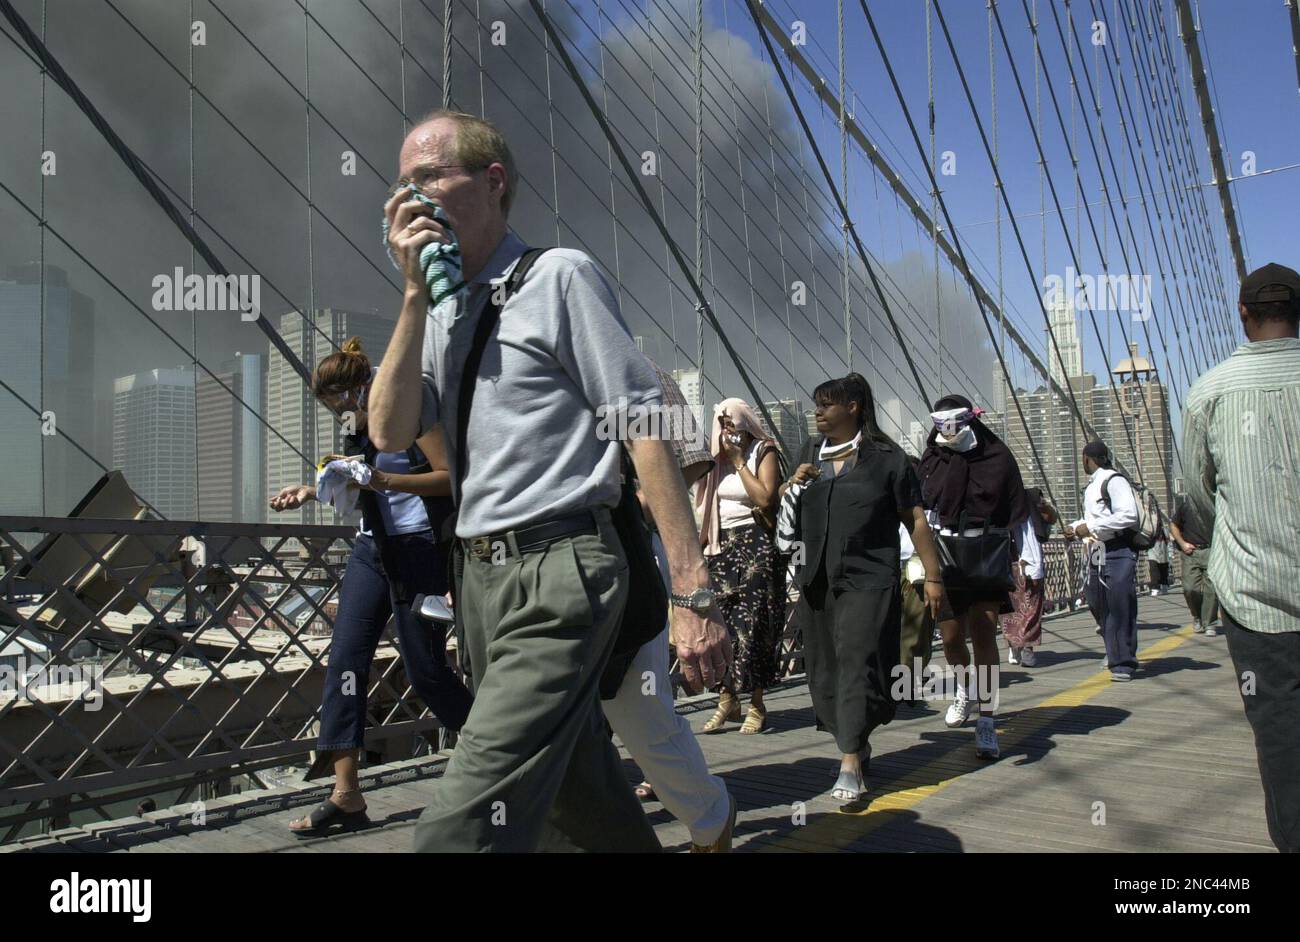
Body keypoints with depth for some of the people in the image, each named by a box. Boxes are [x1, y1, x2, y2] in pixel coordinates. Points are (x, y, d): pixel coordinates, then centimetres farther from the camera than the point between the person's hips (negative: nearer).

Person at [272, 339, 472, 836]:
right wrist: (311, 491, 11)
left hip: (419, 550, -7)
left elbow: (450, 478, -15)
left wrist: (383, 481, -25)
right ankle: (346, 794, -4)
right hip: (370, 549, 7)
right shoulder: (359, 429, 14)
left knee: (425, 668, -2)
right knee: (345, 658, -5)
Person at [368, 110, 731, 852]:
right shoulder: (441, 308, 14)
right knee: (585, 805, 19)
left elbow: (643, 428, -12)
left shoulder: (559, 277, -6)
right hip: (482, 577, 8)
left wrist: (693, 593, -18)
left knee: (462, 826, -13)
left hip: (557, 575, -7)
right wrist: (416, 293, -5)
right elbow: (391, 434, 3)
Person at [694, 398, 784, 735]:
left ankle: (756, 704, 2)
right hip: (722, 546, 5)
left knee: (751, 623, -6)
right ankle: (727, 698, 5)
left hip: (754, 544, -5)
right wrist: (702, 542, 10)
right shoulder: (719, 458, 15)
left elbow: (765, 497, -14)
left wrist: (739, 461, -10)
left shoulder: (764, 452, 0)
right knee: (721, 622, -1)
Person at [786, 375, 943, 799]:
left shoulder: (886, 457, -3)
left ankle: (851, 767, -10)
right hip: (817, 581, 6)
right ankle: (857, 745, 27)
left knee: (857, 664, -12)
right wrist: (793, 483, 2)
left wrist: (932, 576, -4)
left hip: (868, 580, -6)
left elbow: (915, 519, -2)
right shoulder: (811, 451, 13)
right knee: (823, 669, 9)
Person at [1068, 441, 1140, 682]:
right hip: (1096, 554, 9)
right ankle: (1114, 652, 22)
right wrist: (1077, 526, 14)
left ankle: (1123, 662, -2)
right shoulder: (1092, 485, 18)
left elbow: (1129, 515, -20)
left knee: (1120, 607, -8)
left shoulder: (1113, 480, -10)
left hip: (1118, 552, -9)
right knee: (1099, 606, 9)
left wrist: (1091, 526, -17)